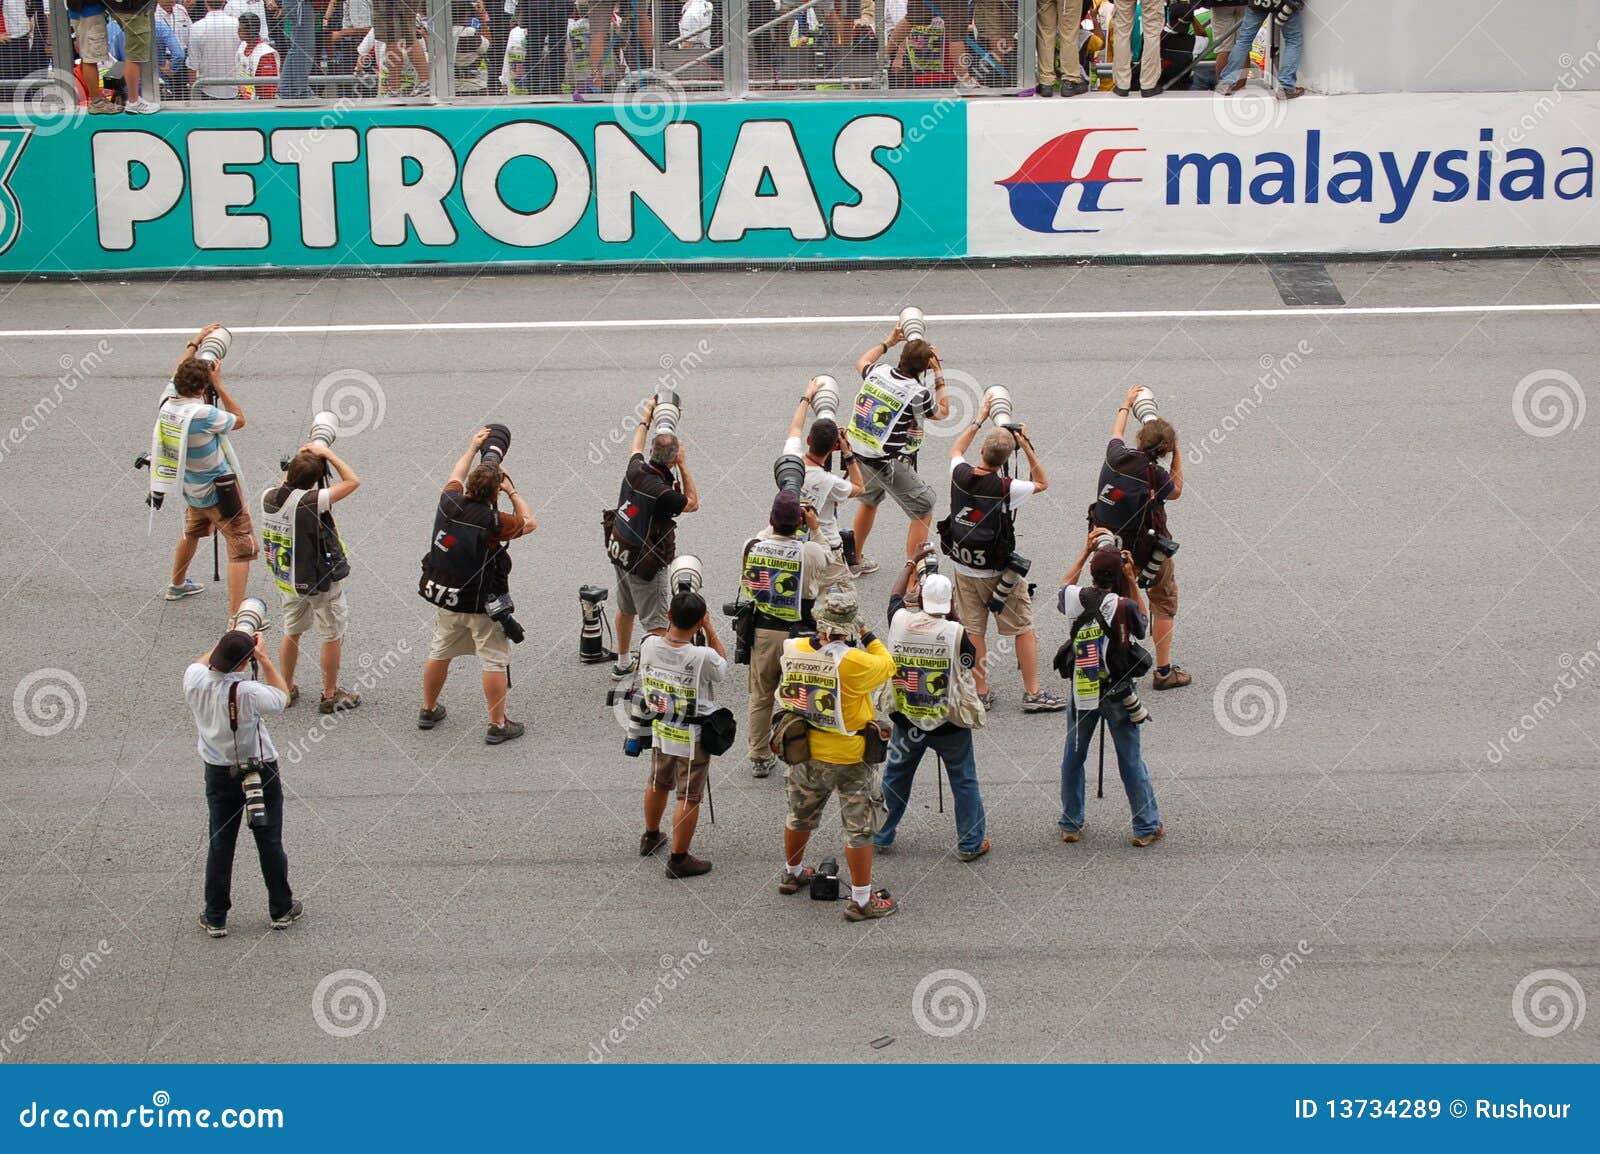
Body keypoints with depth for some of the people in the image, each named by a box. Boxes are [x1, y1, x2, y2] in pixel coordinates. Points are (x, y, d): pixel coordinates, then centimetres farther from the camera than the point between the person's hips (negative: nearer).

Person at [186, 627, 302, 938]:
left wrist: (227, 643, 10)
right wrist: (264, 658, -9)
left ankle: (215, 918, 18)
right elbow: (282, 696, -9)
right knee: (269, 841, 13)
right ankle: (281, 910, 26)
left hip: (219, 774, 4)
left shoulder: (195, 680, -18)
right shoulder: (248, 692, -31)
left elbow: (202, 662, 9)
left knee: (219, 844, 13)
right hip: (260, 772, -3)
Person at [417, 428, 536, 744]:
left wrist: (473, 447, 24)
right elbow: (529, 523, -6)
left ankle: (428, 711, 36)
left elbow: (456, 476, 14)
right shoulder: (492, 522, -25)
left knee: (440, 653, 21)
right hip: (482, 604, -6)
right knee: (495, 661, 4)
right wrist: (513, 492, 2)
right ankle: (497, 725, 8)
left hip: (447, 599, 6)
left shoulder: (449, 502, -10)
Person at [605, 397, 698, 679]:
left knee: (626, 609, 26)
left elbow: (636, 448, 14)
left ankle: (623, 663, 43)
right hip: (645, 562, -8)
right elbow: (692, 503, -11)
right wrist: (683, 466, -11)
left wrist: (646, 417, 28)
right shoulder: (662, 493, -32)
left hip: (619, 550, 8)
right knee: (655, 624, -1)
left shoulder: (636, 469, -12)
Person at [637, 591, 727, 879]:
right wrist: (710, 630, -5)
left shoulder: (649, 646, -17)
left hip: (660, 732, 5)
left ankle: (651, 836, 47)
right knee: (689, 798, 8)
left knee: (658, 784, 27)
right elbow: (722, 666, -6)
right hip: (693, 739, -5)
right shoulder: (703, 657, -30)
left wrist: (673, 621, 7)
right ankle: (678, 859, 16)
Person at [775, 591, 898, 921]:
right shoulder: (853, 661, -28)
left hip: (805, 753, 6)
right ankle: (861, 900, 12)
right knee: (859, 828, 7)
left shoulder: (794, 650, -12)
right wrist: (866, 636, -2)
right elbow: (886, 666, -11)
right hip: (848, 758, -6)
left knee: (799, 816, 26)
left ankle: (792, 873, 47)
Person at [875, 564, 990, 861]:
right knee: (964, 781, 12)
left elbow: (895, 596, 10)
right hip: (949, 723, -3)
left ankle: (880, 836, 31)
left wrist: (911, 565, 26)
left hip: (907, 720, 3)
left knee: (895, 777, 21)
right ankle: (970, 844, 18)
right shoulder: (956, 632, -21)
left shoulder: (901, 622, -12)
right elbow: (970, 662, -3)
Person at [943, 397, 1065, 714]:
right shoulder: (1007, 489, -23)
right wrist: (1026, 445, -5)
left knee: (973, 631, 13)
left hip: (964, 567, 4)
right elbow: (1042, 483, -1)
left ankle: (980, 692, 19)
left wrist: (979, 419, 18)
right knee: (1024, 629, 9)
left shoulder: (961, 476, -12)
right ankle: (1032, 693, 13)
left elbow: (956, 450, 14)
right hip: (1000, 571, -4)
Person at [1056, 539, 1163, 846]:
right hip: (1117, 693, -2)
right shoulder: (1124, 606, -20)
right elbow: (1142, 625, 3)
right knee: (1131, 760, 9)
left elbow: (1065, 585, 16)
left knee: (1073, 757, 18)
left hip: (1081, 693, 3)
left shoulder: (1076, 599, -9)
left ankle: (1070, 825, 24)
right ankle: (1146, 827, 17)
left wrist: (1086, 551, 22)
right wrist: (1131, 581, -1)